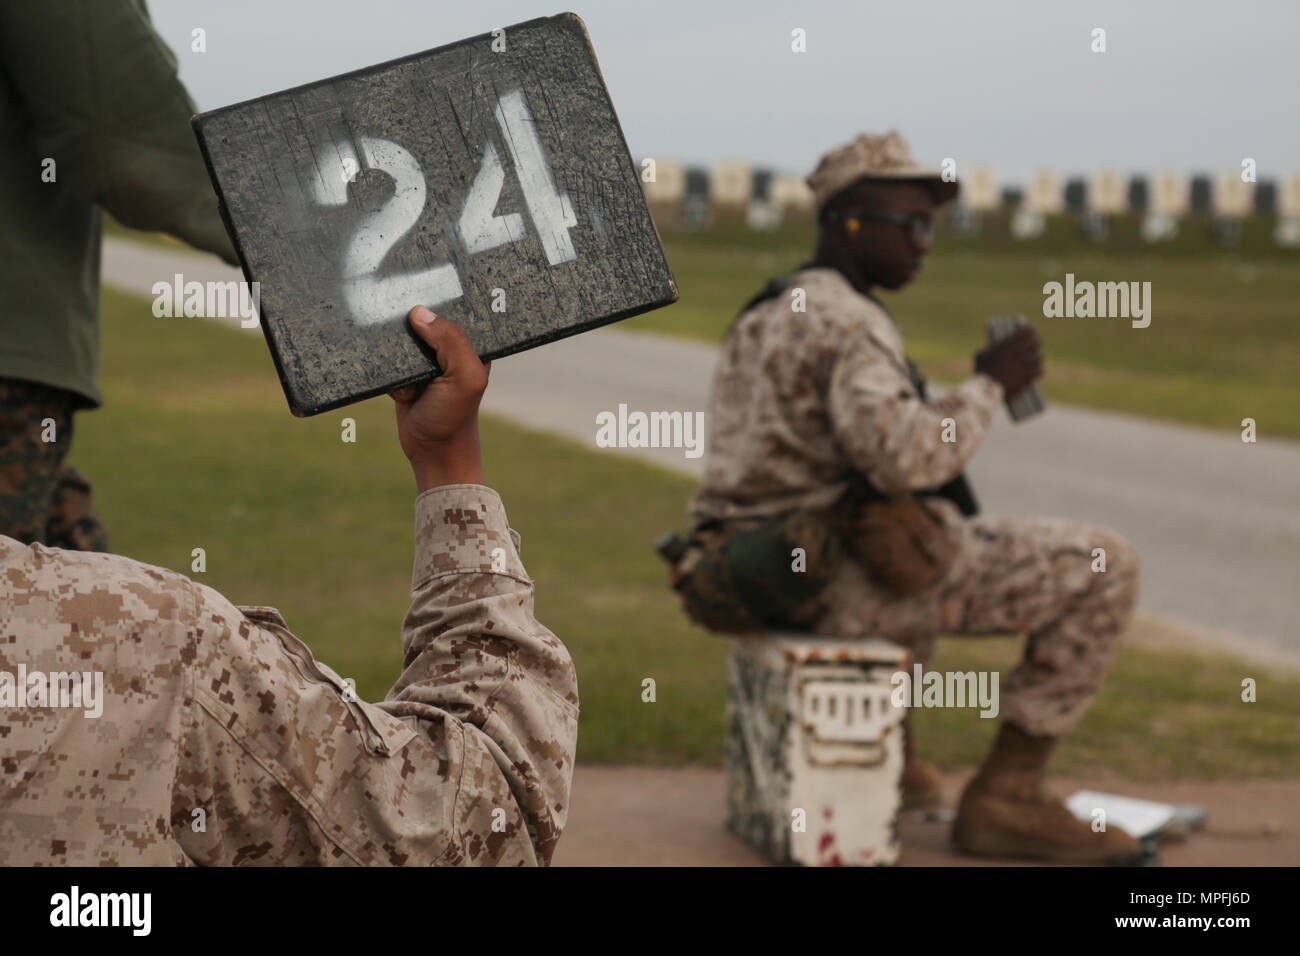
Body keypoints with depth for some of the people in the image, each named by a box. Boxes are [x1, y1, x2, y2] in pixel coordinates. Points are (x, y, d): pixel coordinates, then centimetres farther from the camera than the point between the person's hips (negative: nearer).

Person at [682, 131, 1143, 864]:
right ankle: (1007, 795, -3)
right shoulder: (848, 323, -16)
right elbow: (909, 457, -31)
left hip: (778, 572, 10)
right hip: (851, 586, -10)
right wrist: (991, 386, -15)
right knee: (1102, 569, -6)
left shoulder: (766, 315, 15)